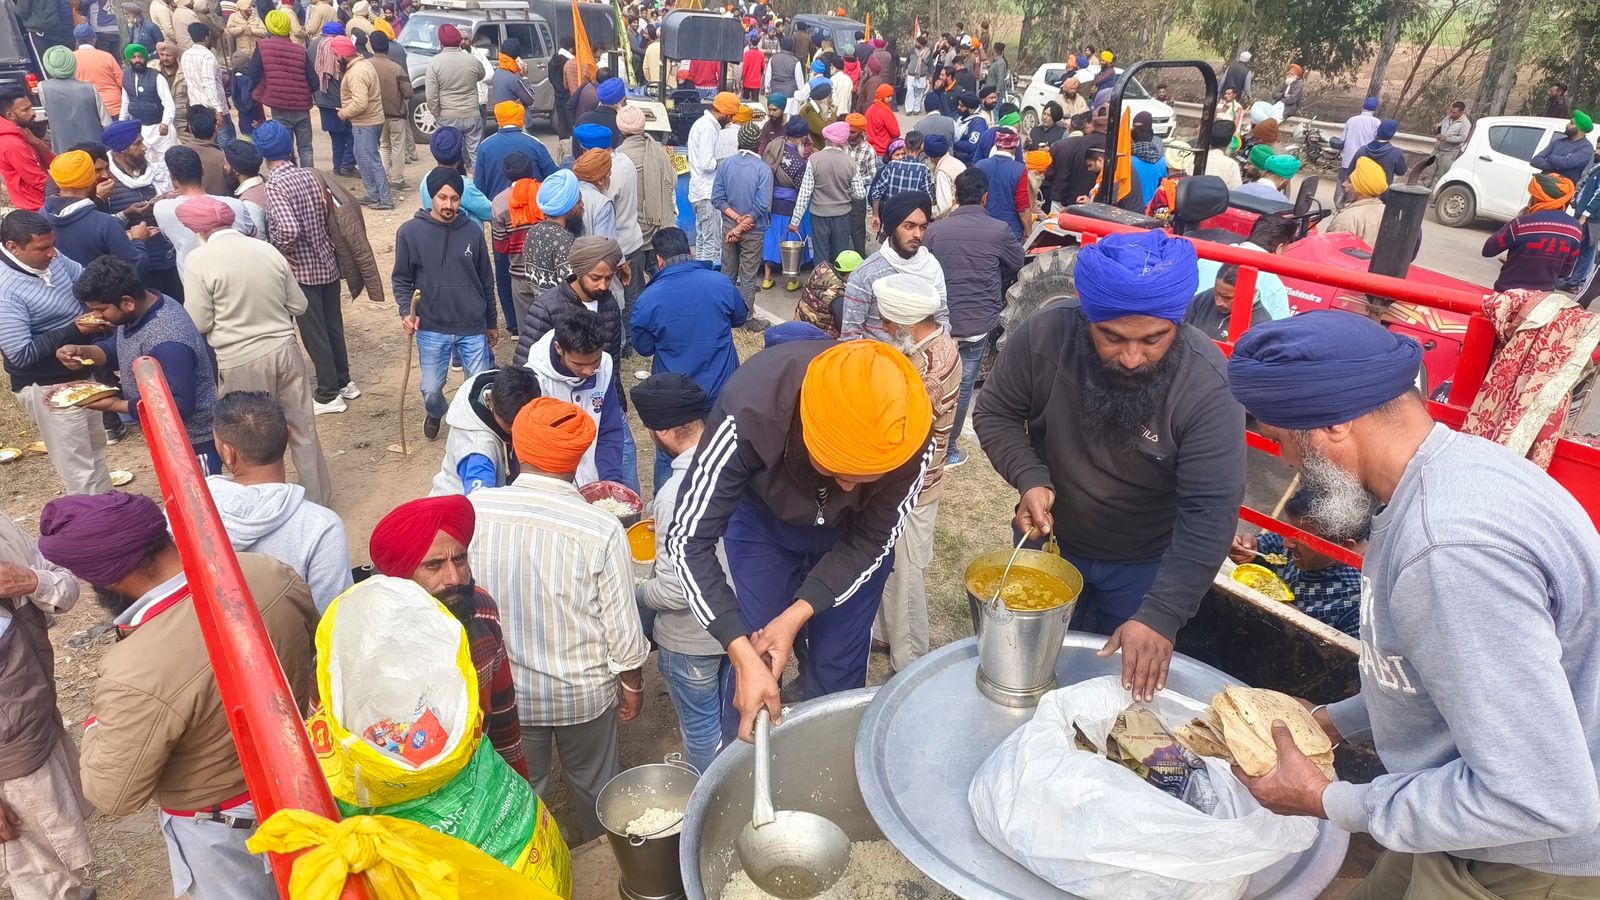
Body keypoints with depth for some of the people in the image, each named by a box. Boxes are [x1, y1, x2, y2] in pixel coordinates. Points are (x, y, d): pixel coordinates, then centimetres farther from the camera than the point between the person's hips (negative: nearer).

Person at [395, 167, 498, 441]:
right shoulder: (410, 232, -5)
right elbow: (402, 279, 2)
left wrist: (491, 323, 12)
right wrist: (406, 311, -15)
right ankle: (435, 415, 45)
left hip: (473, 328, 1)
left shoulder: (472, 232, -1)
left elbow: (486, 282, 7)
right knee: (431, 390, 11)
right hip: (431, 329, 0)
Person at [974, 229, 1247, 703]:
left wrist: (1161, 615, -38)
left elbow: (1209, 513, -30)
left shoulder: (1207, 385, -29)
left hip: (1147, 563, -2)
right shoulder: (1042, 337, -24)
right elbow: (995, 414, -9)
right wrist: (1030, 479, -26)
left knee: (1130, 679, 20)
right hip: (1050, 540, 2)